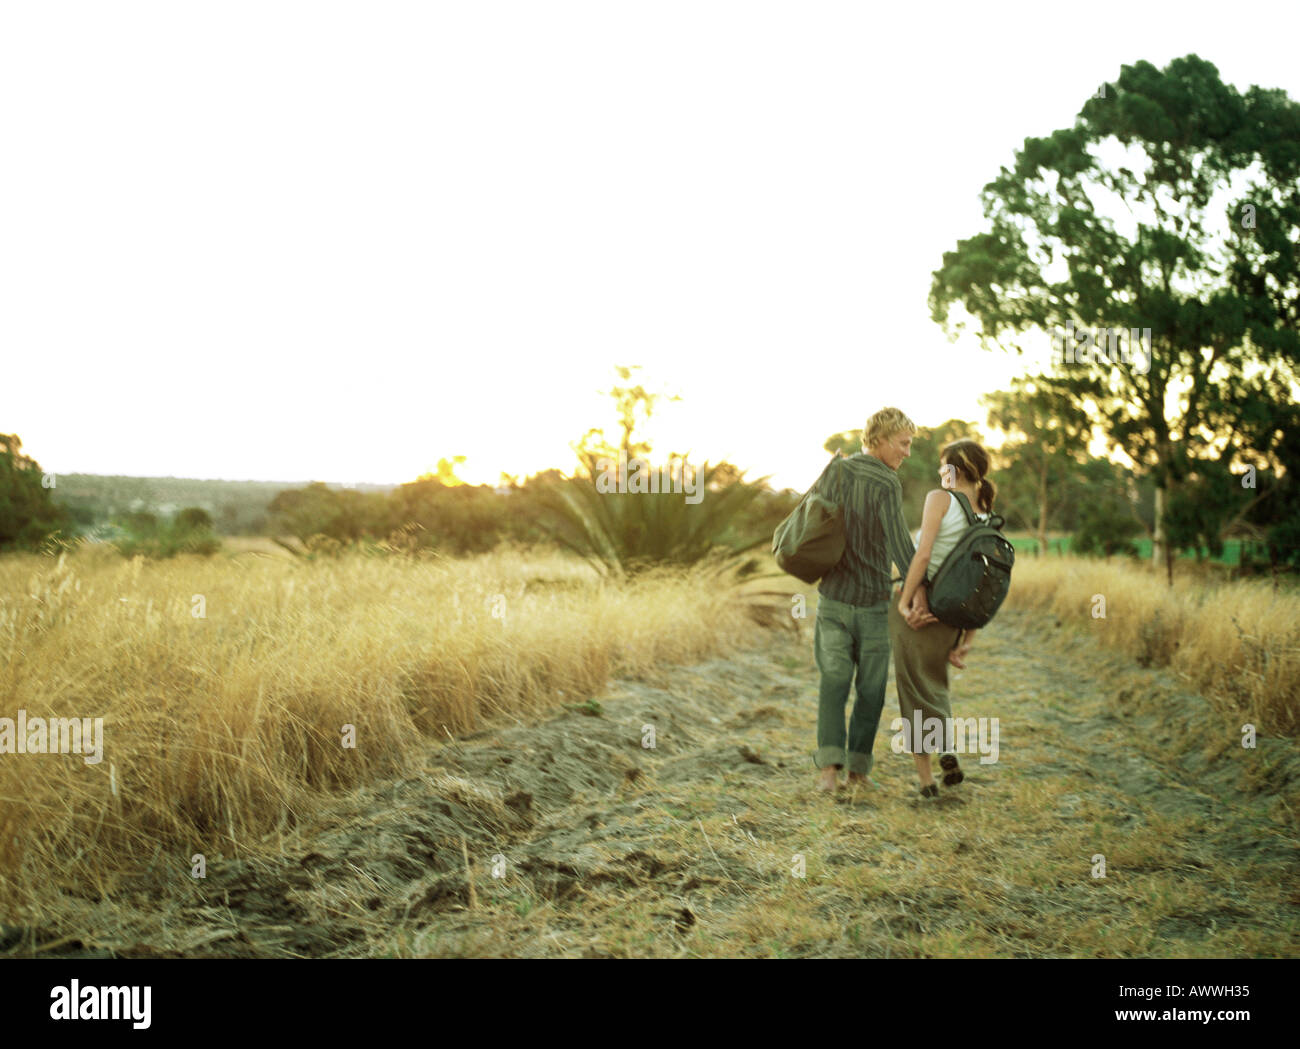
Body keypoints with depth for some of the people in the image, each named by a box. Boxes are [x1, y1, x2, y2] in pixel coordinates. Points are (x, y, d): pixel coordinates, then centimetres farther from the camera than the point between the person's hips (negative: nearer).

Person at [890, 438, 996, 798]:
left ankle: (926, 778, 9)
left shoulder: (939, 499, -10)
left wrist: (906, 601, -14)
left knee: (914, 691, 6)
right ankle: (949, 750, 8)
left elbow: (922, 556, -22)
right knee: (934, 684, 26)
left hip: (915, 608, -5)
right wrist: (967, 642, 7)